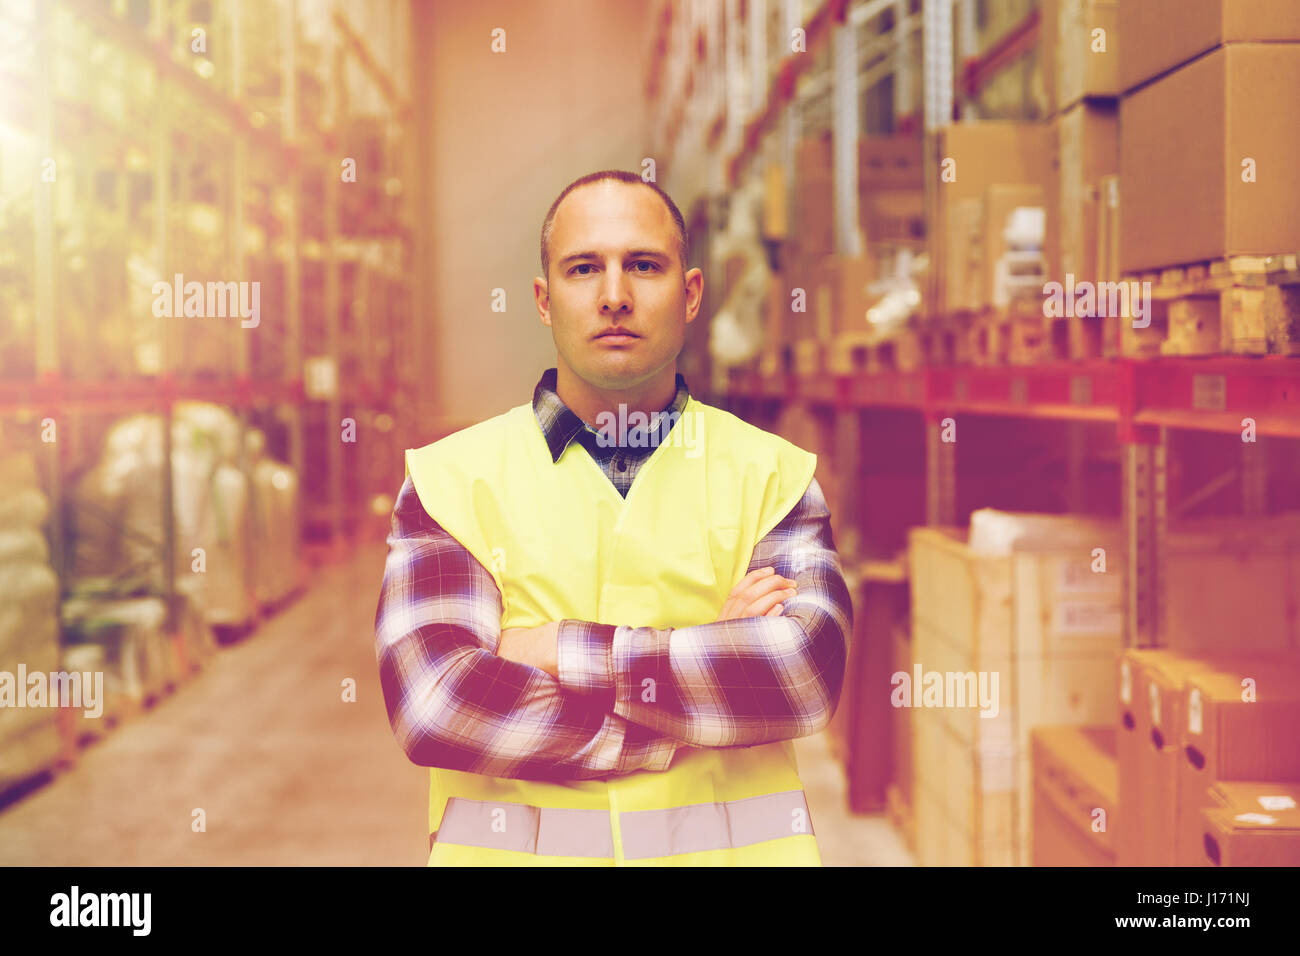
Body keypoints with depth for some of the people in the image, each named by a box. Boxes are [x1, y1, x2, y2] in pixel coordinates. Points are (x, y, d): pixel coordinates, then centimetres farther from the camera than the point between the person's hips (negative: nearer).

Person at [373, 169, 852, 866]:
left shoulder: (771, 474, 0)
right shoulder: (450, 476, -2)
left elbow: (805, 672, -16)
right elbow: (431, 703, -17)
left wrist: (561, 651, -17)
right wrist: (705, 693, -18)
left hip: (733, 846, 1)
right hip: (508, 851, -1)